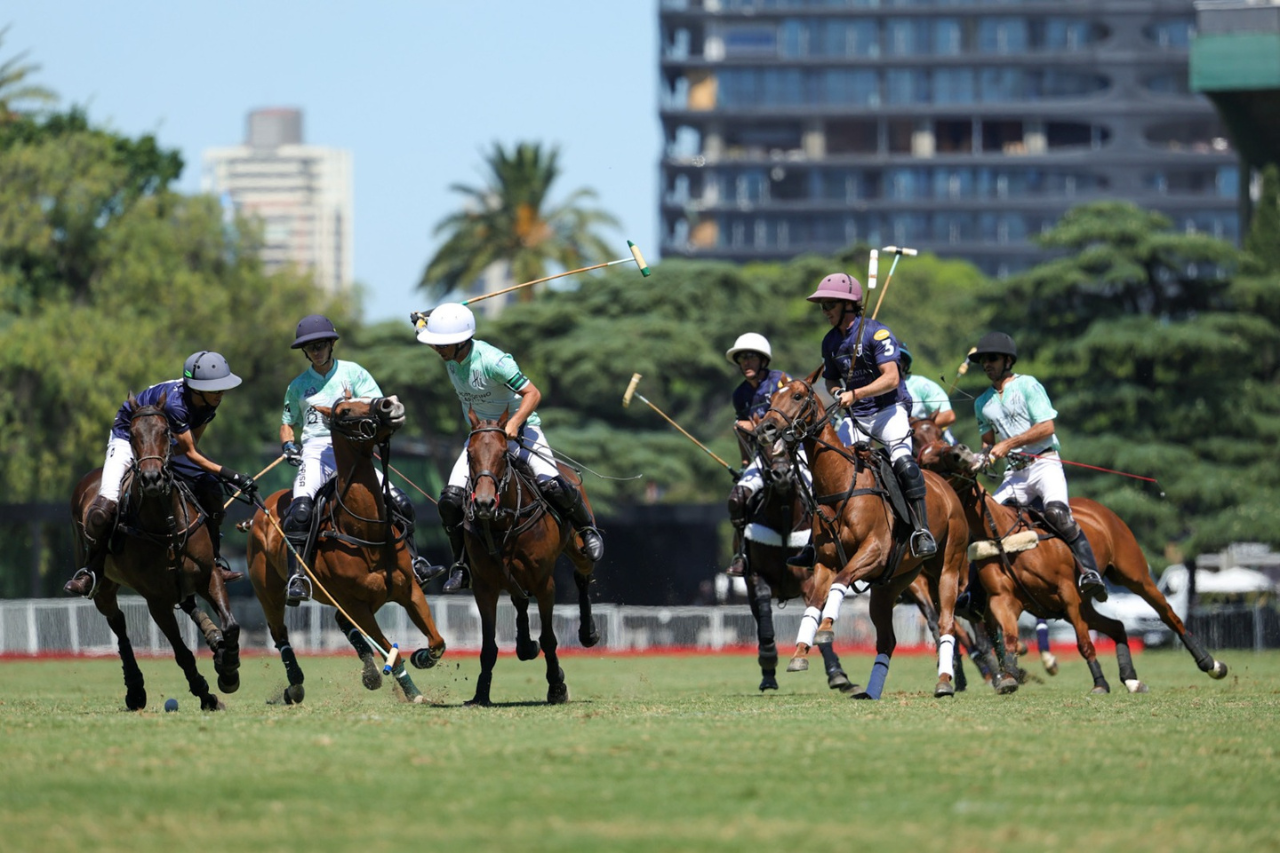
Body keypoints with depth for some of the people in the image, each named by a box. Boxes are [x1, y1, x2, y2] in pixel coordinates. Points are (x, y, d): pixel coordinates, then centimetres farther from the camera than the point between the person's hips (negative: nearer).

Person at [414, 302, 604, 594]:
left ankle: (587, 530, 3)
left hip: (519, 426, -5)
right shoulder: (450, 359, -7)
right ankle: (462, 566, 4)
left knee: (550, 484, -24)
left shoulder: (492, 360, -28)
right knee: (451, 498, -11)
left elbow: (532, 394, -26)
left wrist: (514, 422, -37)